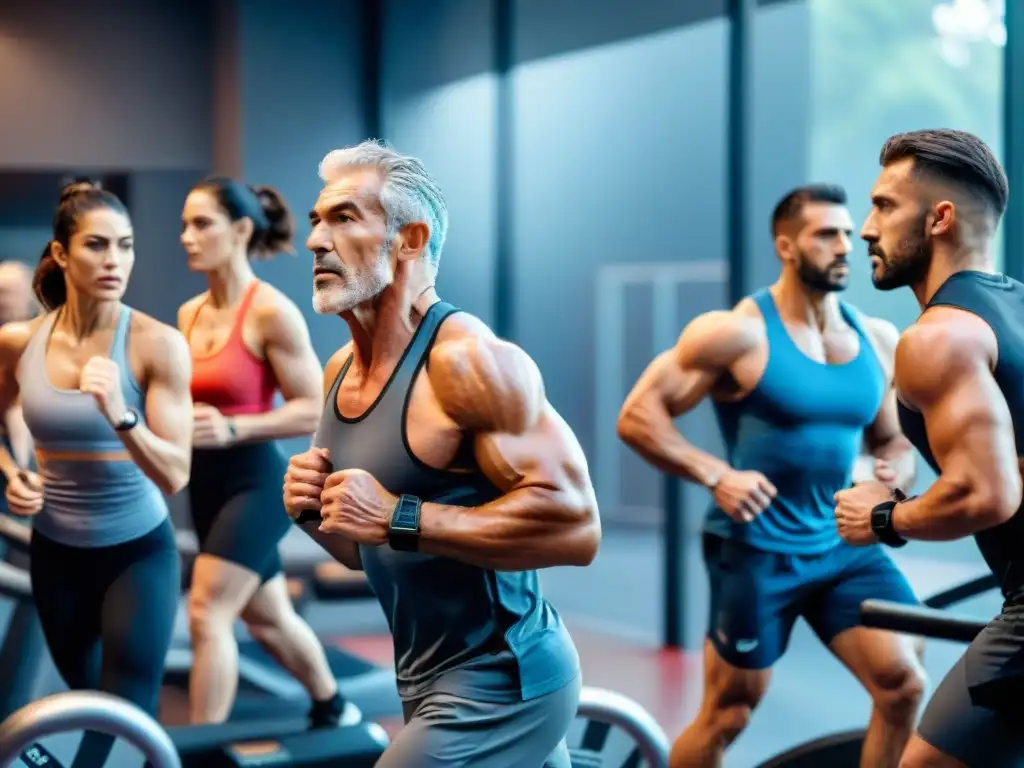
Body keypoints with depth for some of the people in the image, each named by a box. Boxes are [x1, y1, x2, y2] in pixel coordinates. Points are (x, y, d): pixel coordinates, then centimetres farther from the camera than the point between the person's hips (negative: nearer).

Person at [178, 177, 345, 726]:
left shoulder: (271, 312, -15)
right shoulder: (189, 314, 6)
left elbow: (314, 410, -16)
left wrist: (231, 429, -26)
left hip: (255, 480, -8)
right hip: (205, 482, 8)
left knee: (207, 613, -15)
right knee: (266, 618, 19)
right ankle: (332, 710, 41)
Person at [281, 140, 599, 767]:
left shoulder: (467, 359, -19)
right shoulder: (341, 371, 6)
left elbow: (576, 523, -27)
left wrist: (399, 518, -26)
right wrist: (315, 512, -4)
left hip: (499, 687, -8)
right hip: (430, 684, 8)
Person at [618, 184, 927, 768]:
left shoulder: (879, 341, 5)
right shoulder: (738, 333, -11)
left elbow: (896, 443, 17)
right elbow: (638, 416, -12)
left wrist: (889, 473, -7)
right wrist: (715, 475, -23)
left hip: (845, 545, 5)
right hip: (756, 549, -5)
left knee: (904, 685, -7)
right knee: (728, 716, 6)